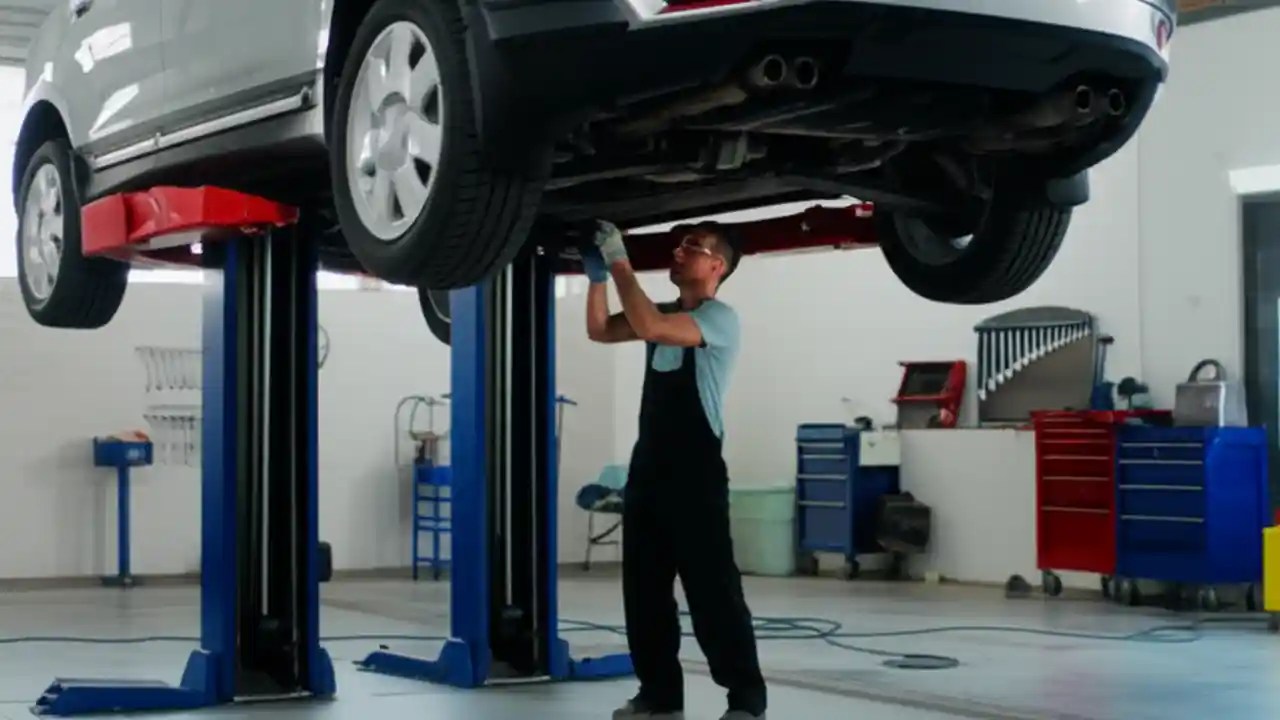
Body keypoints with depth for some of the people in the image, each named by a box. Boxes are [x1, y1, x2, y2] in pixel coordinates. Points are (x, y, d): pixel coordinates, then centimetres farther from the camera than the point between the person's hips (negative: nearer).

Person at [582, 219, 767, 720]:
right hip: (648, 467, 8)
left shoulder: (719, 317, -9)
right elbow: (601, 331, 14)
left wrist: (619, 262, -19)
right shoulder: (666, 313, 18)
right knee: (644, 587, 8)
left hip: (696, 472, -8)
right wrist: (597, 274, 1)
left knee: (713, 590, -7)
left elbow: (648, 327, -23)